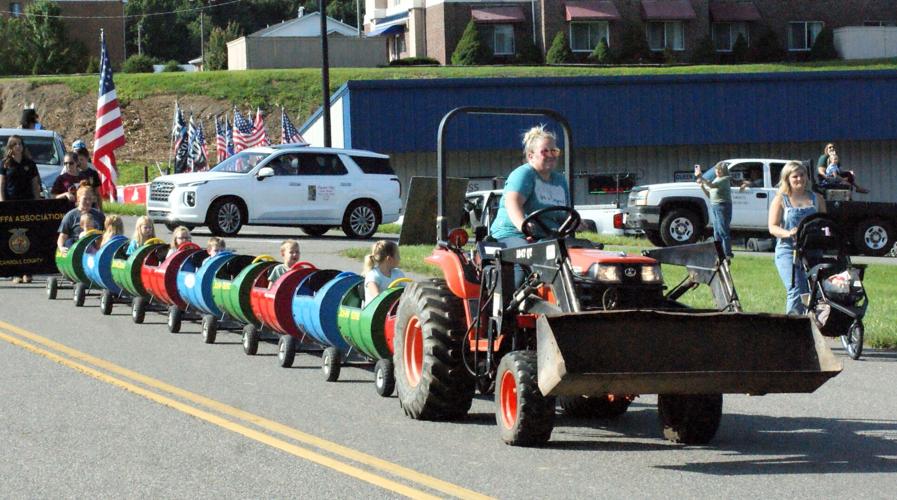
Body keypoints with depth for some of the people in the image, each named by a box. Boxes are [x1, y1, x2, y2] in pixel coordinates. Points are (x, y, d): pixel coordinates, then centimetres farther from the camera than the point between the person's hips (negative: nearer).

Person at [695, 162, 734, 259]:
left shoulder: (725, 179, -10)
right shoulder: (716, 179, 18)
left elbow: (712, 185, -27)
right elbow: (709, 195, 21)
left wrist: (701, 177, -30)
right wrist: (702, 186, 7)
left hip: (722, 207, -9)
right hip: (714, 207, 9)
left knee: (723, 231, -10)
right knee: (717, 232, 11)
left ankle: (727, 253, -10)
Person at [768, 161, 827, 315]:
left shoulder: (816, 199, 18)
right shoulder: (781, 200, 9)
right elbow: (772, 227, 0)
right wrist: (788, 233, -20)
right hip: (788, 250, -3)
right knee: (796, 292, -16)